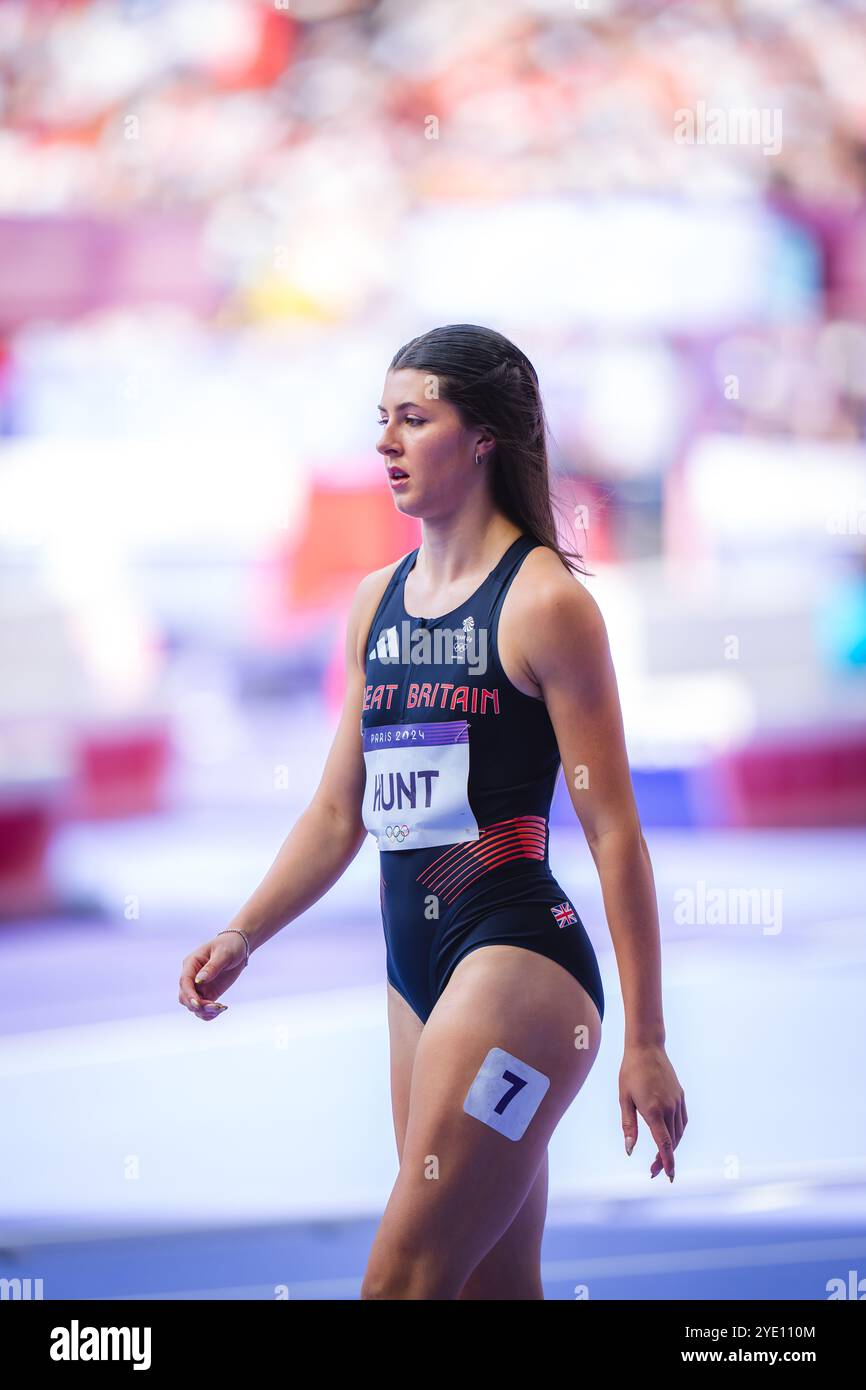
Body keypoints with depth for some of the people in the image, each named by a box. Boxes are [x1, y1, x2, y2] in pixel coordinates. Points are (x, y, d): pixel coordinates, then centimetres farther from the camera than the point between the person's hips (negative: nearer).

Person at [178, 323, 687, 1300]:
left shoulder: (543, 599, -8)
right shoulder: (377, 600, 15)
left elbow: (613, 831, -9)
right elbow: (339, 812, 21)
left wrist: (645, 1040, -10)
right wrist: (240, 937, 8)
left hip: (514, 954, -8)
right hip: (417, 965, 8)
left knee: (402, 1280, -13)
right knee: (495, 1286, 9)